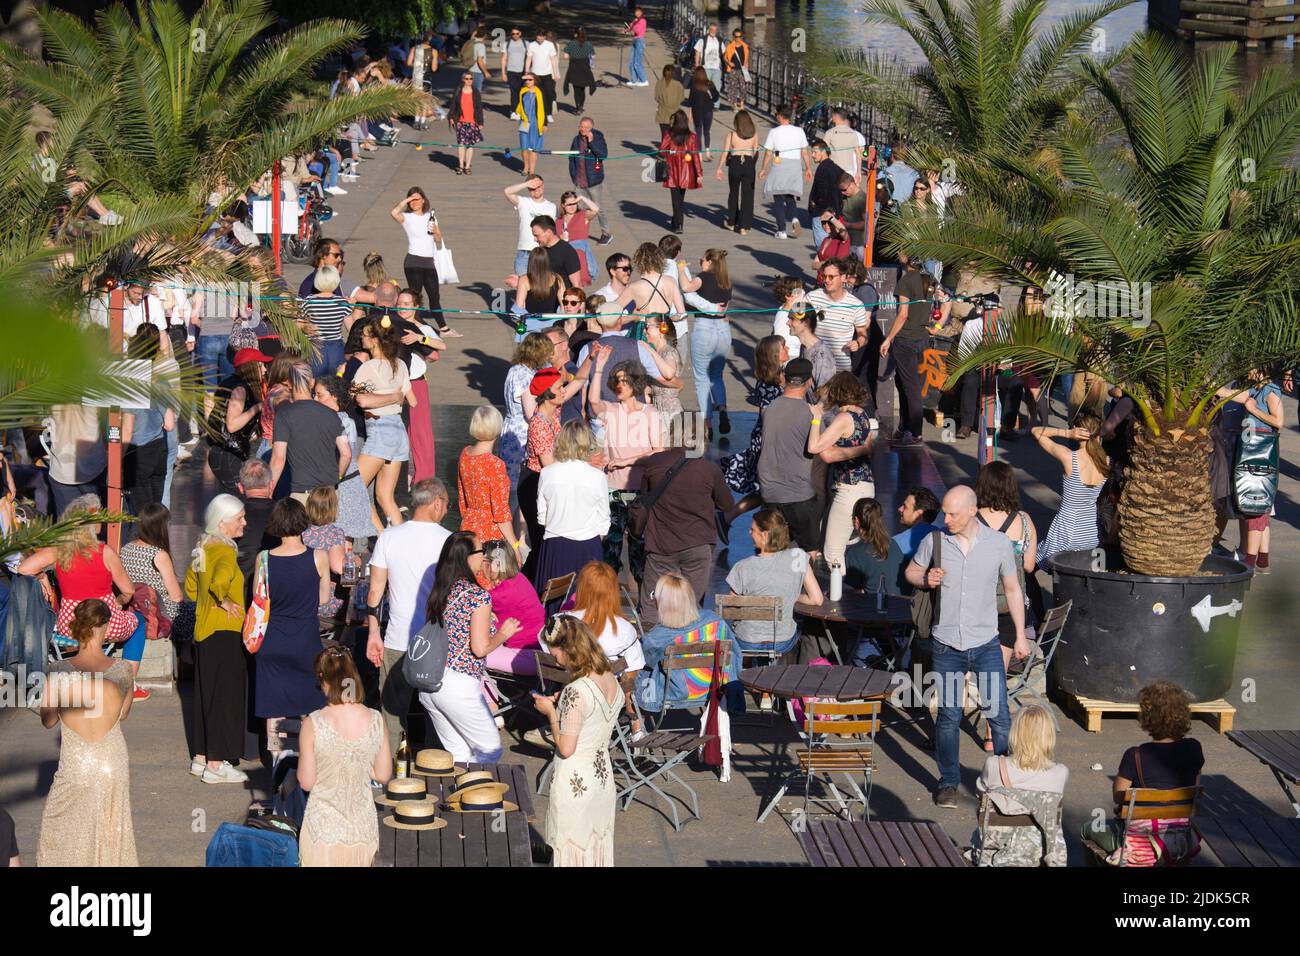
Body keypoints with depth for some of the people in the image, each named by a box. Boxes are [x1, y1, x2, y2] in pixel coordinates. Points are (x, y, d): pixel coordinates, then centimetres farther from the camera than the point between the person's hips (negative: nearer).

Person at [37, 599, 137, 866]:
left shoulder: (58, 672, -18)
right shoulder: (122, 671, -13)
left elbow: (48, 721, -4)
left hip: (76, 768, -2)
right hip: (116, 765, 2)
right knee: (111, 830, 21)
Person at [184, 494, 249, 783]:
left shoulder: (203, 548, 10)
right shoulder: (225, 551, -18)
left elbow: (190, 585, 22)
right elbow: (219, 581, -38)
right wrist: (224, 602, -23)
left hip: (203, 630, 9)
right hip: (224, 633, -9)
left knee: (206, 694, 16)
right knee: (224, 695, -2)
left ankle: (201, 758, 23)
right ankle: (216, 764, 1)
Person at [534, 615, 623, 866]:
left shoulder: (577, 691, -25)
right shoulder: (611, 679, -1)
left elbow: (566, 748, -21)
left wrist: (551, 712, -8)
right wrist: (561, 703, 9)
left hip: (575, 784, -8)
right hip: (604, 777, 8)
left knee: (572, 855, 7)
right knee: (597, 848, 19)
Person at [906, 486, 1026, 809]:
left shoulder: (999, 543, -6)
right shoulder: (934, 542, -5)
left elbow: (1013, 590, 7)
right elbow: (911, 571, 13)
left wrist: (1021, 636, 9)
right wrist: (926, 579, -11)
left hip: (986, 645, -1)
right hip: (946, 647, 1)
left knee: (999, 715, -1)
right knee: (948, 717, 7)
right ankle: (948, 782, 23)